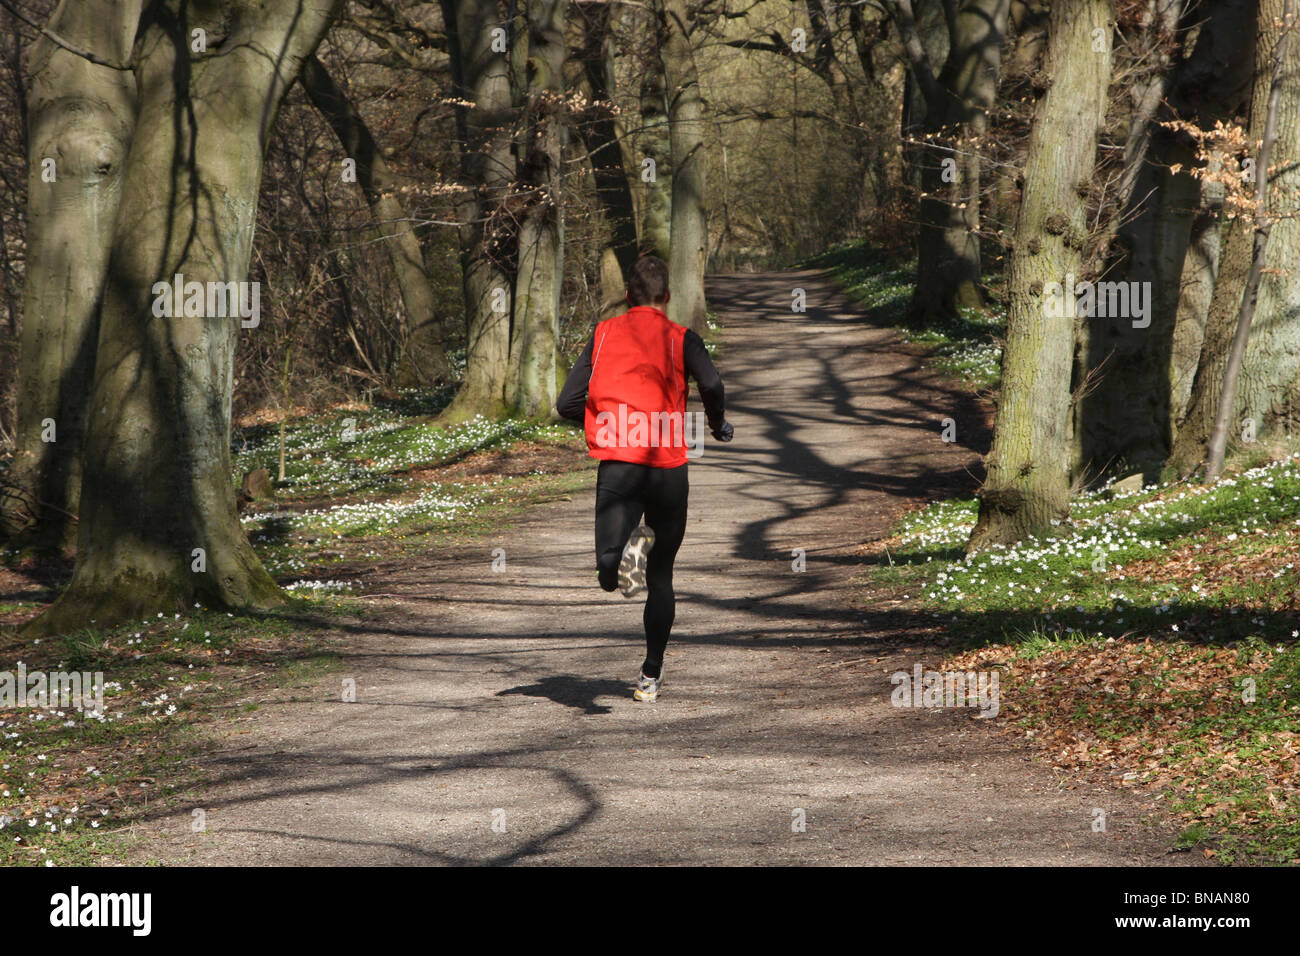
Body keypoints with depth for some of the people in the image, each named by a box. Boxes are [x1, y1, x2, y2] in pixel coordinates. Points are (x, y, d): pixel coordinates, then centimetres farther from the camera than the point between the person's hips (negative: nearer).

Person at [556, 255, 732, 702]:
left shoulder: (604, 334, 10)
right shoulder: (680, 338, 4)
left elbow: (567, 403, 7)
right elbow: (711, 384, -16)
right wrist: (718, 425, 3)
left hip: (616, 463, 0)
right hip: (668, 464, 0)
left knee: (609, 575, -4)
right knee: (661, 574, 14)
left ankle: (627, 550, -38)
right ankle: (650, 677, 18)